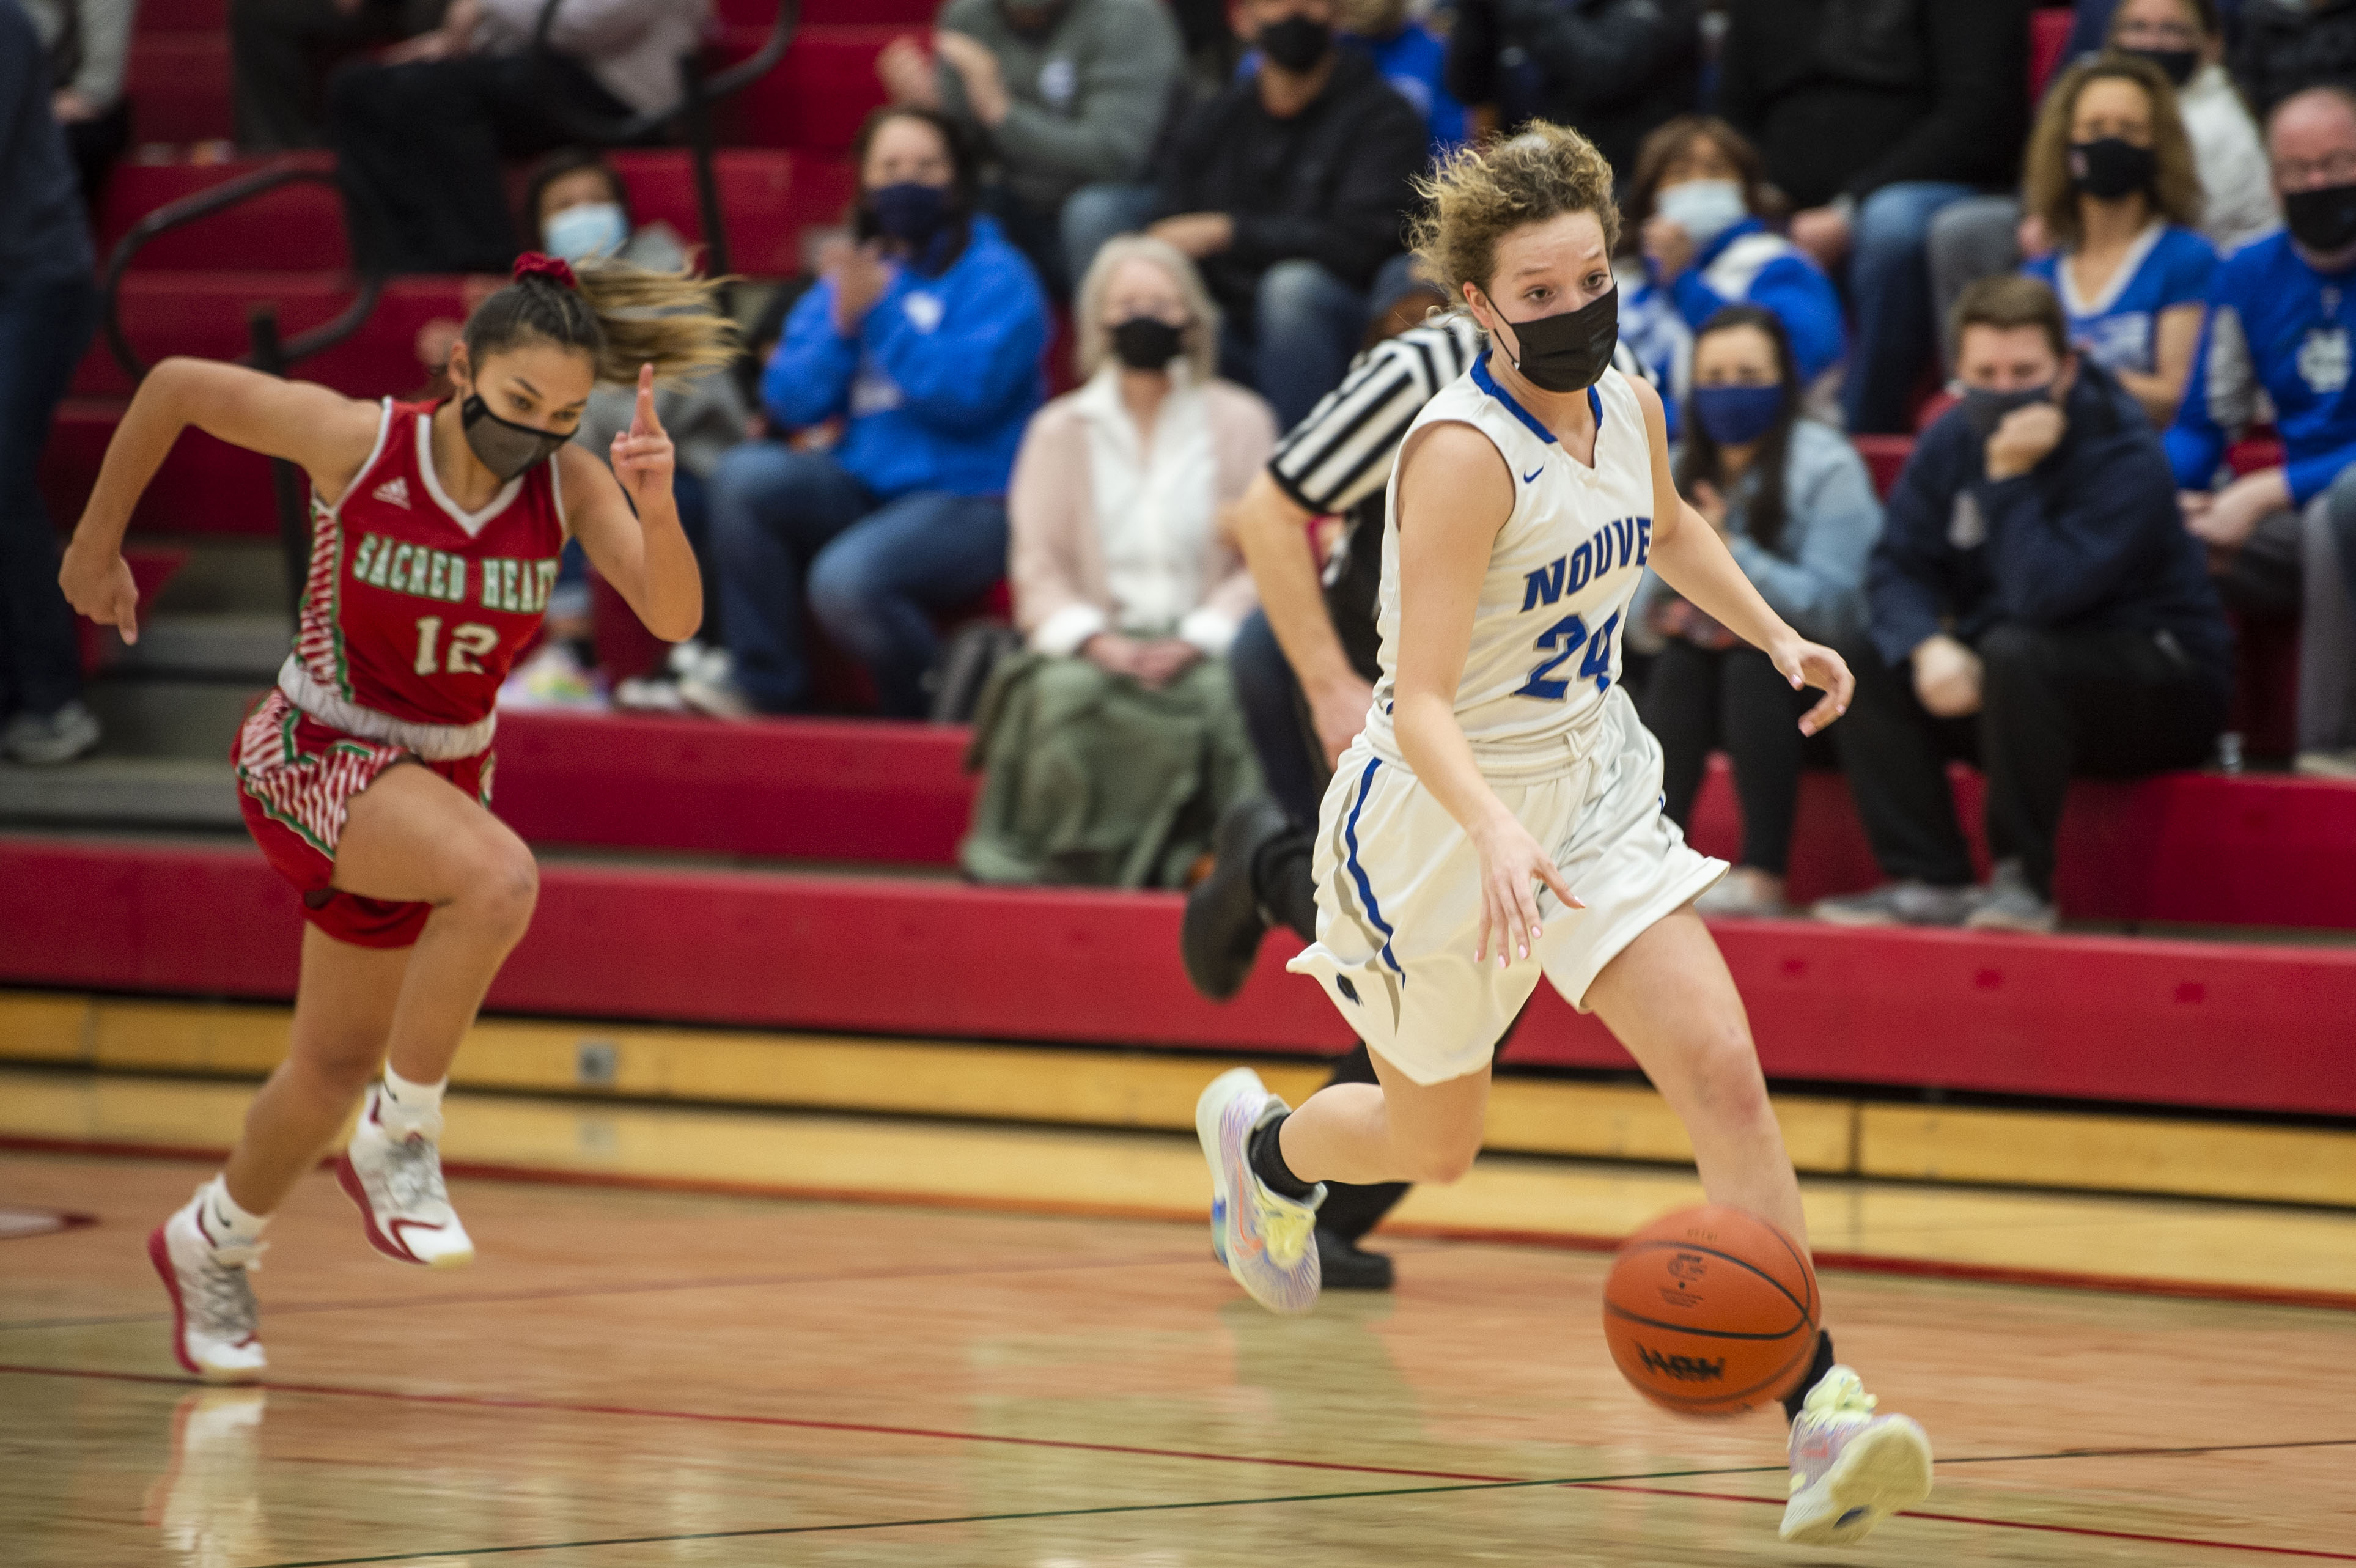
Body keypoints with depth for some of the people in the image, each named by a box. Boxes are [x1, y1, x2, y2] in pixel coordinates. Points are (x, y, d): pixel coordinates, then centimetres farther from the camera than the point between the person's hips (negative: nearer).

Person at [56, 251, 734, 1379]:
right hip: (310, 755, -5)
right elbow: (176, 385, -6)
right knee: (499, 877, -33)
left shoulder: (570, 485, -11)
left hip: (441, 779, 5)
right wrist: (97, 544, 2)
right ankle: (400, 1139, -17)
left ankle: (213, 1243, 42)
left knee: (338, 1068, 15)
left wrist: (656, 508, -42)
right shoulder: (357, 441, -18)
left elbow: (672, 617, -23)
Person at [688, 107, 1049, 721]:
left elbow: (969, 391, -19)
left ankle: (934, 710, -5)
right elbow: (790, 402, 7)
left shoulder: (995, 275, -3)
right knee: (743, 475, -17)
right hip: (866, 482, 6)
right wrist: (841, 325, -9)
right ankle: (764, 682, -11)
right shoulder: (849, 274, 14)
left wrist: (881, 315, -17)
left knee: (846, 579, -32)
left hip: (969, 502, -6)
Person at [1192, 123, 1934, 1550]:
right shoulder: (1464, 451, -26)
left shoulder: (1627, 405, -3)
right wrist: (1497, 834, -48)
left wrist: (1777, 637, 12)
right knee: (1435, 1146, 15)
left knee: (1723, 1072, -14)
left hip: (1595, 790, 5)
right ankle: (1259, 1140, 50)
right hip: (1443, 815, -5)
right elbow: (1422, 703, -32)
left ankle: (1821, 1409, -18)